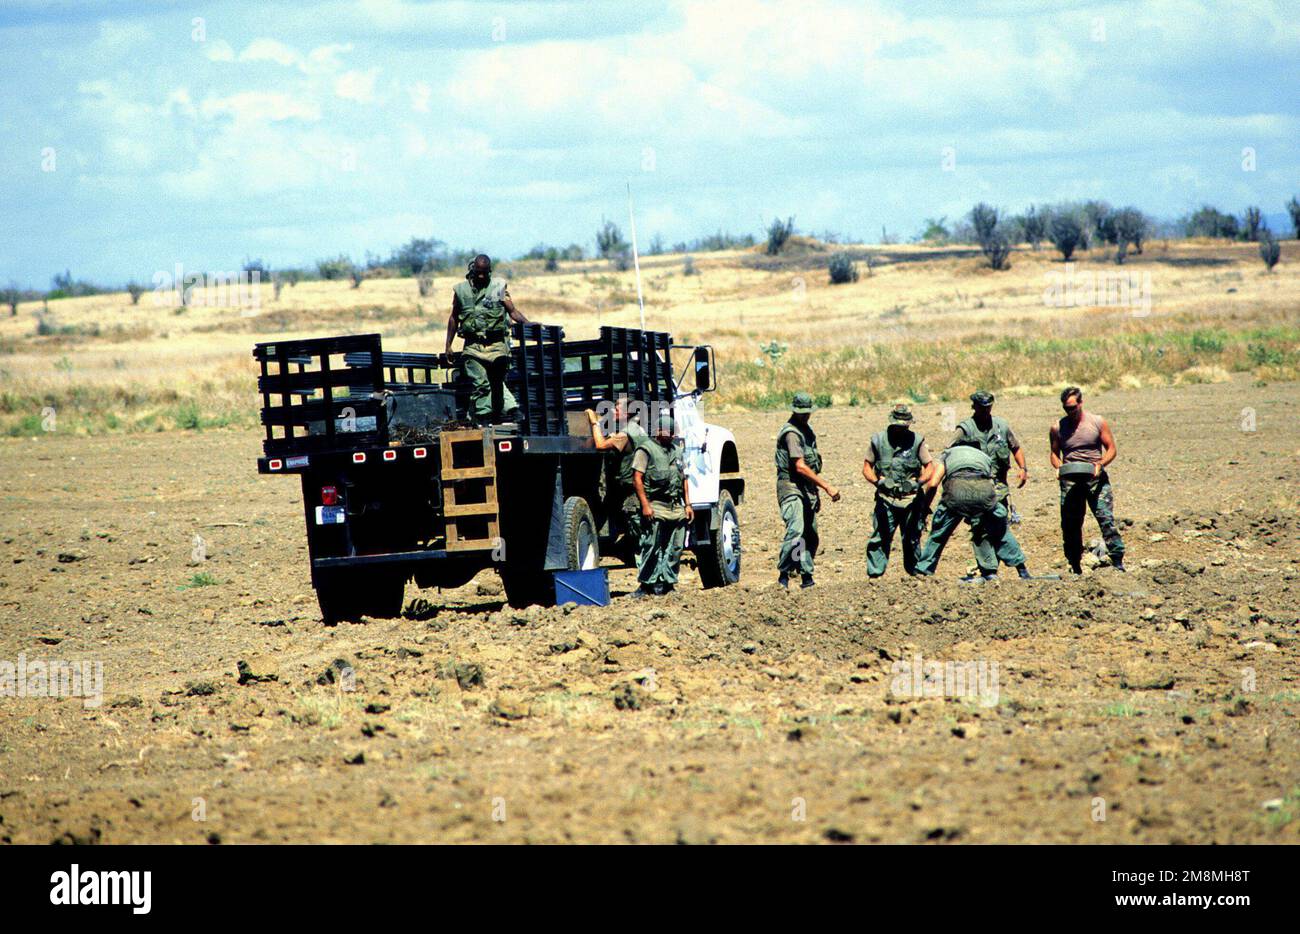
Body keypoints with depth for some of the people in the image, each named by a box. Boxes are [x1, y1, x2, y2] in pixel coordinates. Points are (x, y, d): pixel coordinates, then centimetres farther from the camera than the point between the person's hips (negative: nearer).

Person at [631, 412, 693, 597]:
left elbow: (683, 479, 23)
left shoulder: (677, 450, 20)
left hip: (677, 509, 7)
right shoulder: (646, 449, -3)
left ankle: (667, 582, 13)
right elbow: (637, 478, -10)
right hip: (656, 508, -7)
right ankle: (646, 584, -3)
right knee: (651, 548, -7)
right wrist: (645, 505, -16)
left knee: (675, 549, 6)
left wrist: (687, 504, 14)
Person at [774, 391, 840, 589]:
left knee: (811, 535, 9)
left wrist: (816, 494, 24)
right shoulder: (791, 433, -16)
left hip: (807, 490, 9)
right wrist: (827, 487, -25)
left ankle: (807, 576, 15)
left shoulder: (806, 430, 15)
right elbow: (800, 467, -23)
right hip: (792, 488, -9)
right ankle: (783, 574, -17)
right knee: (796, 531, -22)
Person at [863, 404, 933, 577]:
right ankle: (874, 572, -6)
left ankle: (914, 570, 22)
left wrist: (920, 482, -14)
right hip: (886, 499, -1)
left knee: (912, 539, 11)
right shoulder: (878, 440, 1)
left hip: (911, 499, 1)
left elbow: (930, 467, 4)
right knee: (880, 537, -9)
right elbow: (866, 467, 6)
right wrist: (877, 481, -12)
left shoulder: (916, 441, 1)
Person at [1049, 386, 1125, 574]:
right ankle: (1075, 567, 12)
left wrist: (1100, 464, -14)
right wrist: (1058, 467, -5)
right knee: (1070, 525, 2)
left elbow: (1111, 449, 4)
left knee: (1106, 518, -13)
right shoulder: (1058, 428, 6)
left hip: (1095, 479, -2)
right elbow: (1054, 453, 17)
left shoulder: (1097, 422, 1)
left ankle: (1118, 563, -12)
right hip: (1069, 481, 2)